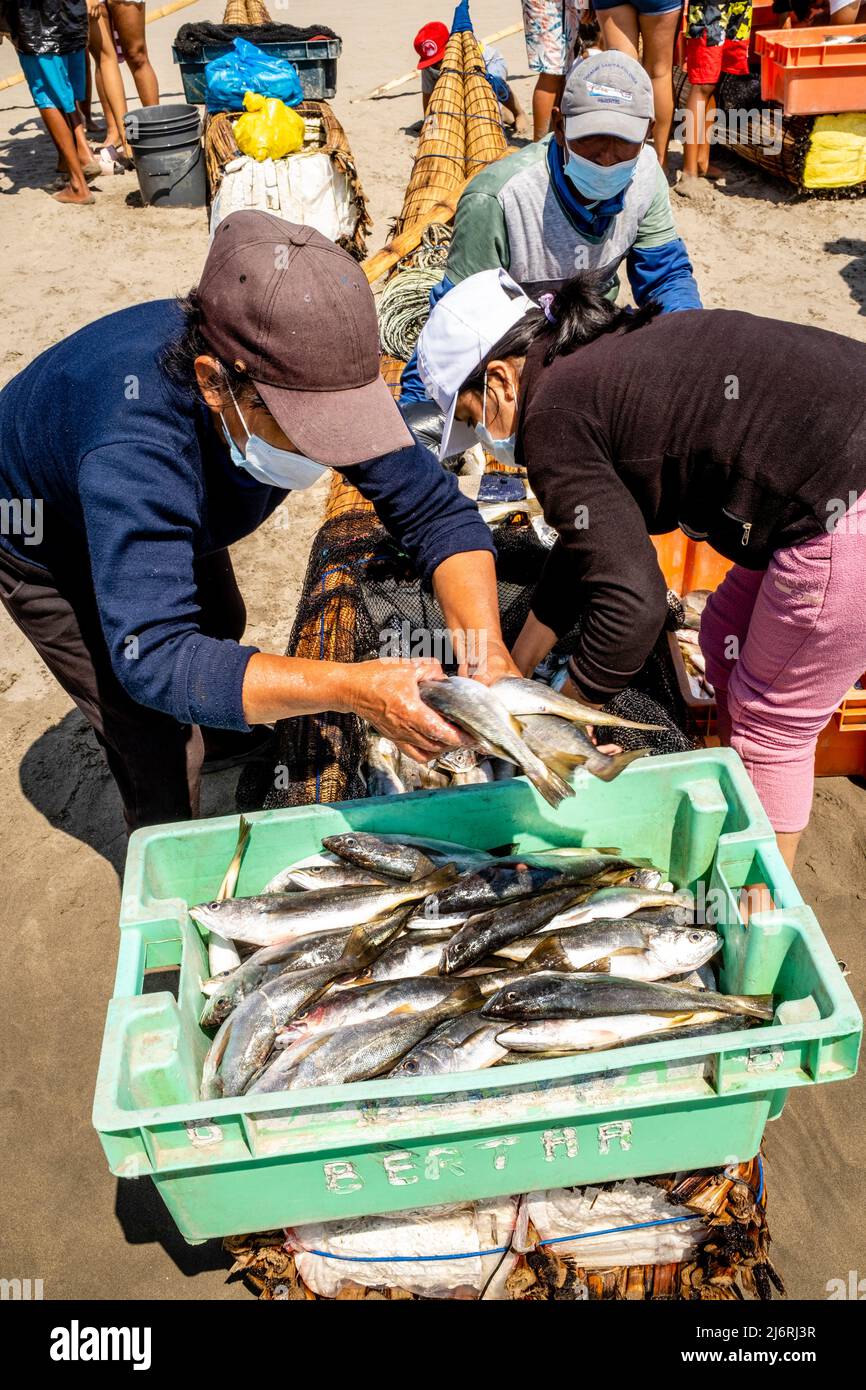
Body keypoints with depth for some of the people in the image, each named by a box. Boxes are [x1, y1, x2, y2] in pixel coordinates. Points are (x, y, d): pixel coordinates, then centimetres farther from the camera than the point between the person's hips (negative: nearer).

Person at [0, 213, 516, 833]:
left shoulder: (310, 375, -30)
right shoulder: (134, 445, -48)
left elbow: (435, 508, -27)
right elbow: (152, 654, -52)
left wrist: (488, 650, -43)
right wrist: (350, 688, -62)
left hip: (176, 519, 6)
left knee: (223, 627, 25)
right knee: (158, 747, -5)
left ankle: (213, 735, 60)